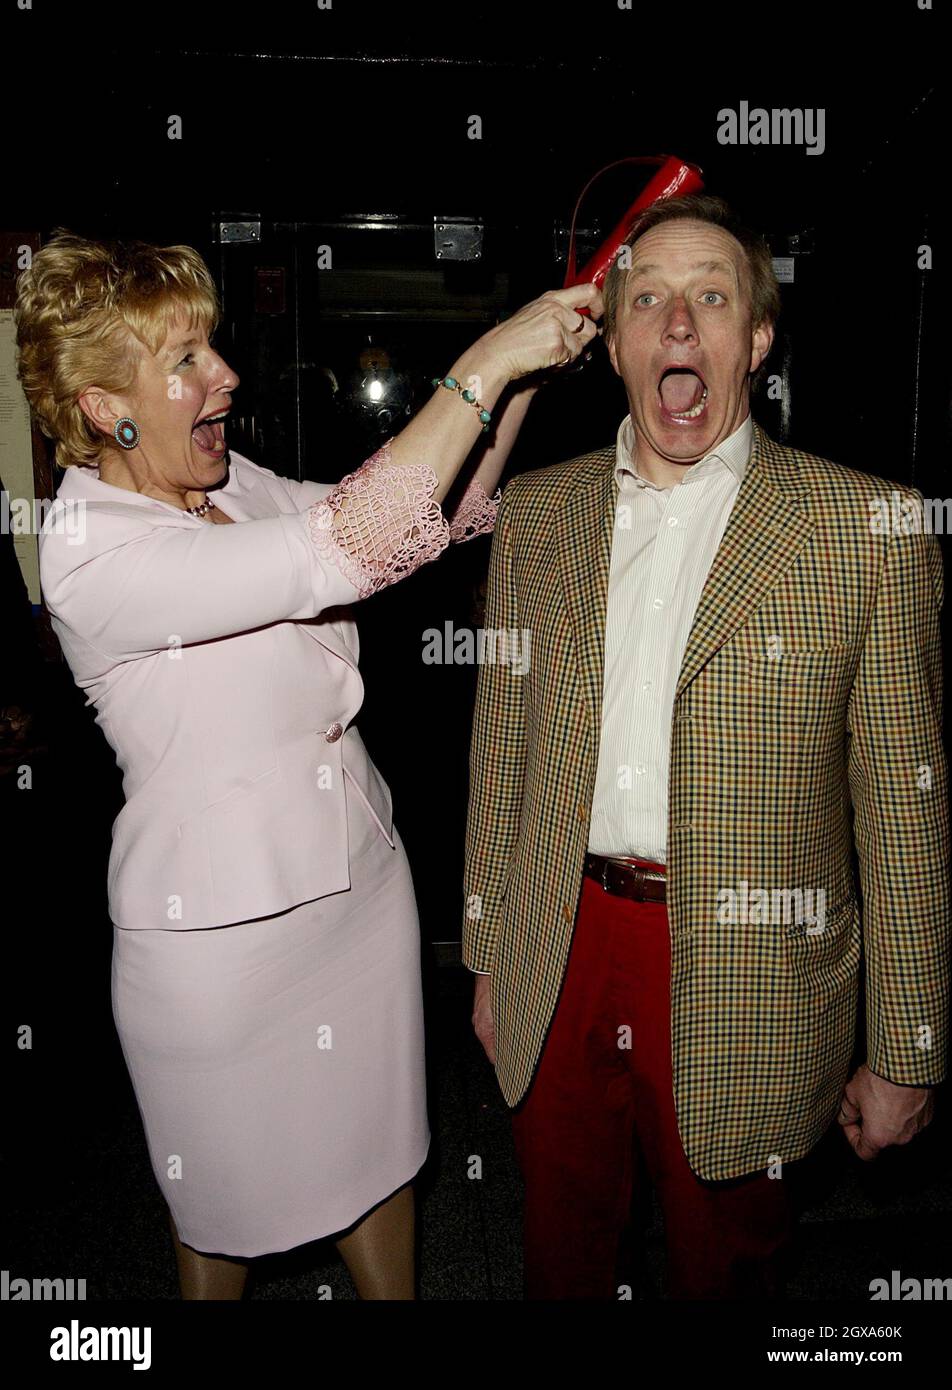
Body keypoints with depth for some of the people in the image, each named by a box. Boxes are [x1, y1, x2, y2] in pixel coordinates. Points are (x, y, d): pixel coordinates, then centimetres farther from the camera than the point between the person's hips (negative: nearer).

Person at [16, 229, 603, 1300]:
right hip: (221, 929, -6)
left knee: (377, 1151, 23)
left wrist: (525, 370, -7)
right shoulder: (90, 553, -22)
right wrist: (485, 365, -29)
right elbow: (346, 547, -34)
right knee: (227, 1197, 21)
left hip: (363, 883, 6)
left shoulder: (237, 485, 0)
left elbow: (444, 517, 3)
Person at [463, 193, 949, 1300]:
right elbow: (500, 749, 7)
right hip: (555, 969, 3)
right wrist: (486, 958, 10)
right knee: (560, 1254, 23)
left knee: (724, 1266, 20)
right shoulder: (534, 512, 3)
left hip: (743, 988, -2)